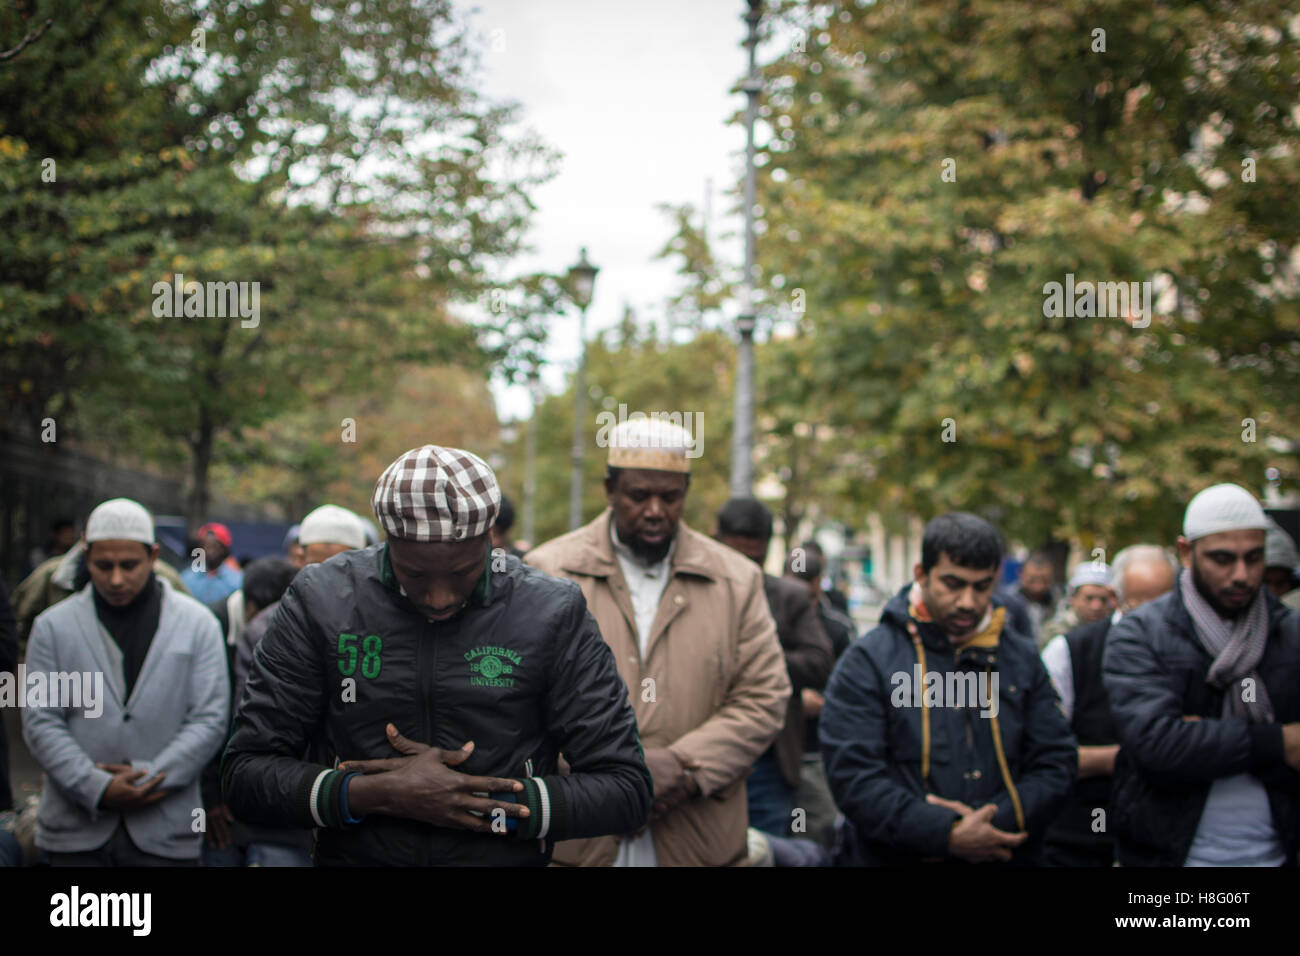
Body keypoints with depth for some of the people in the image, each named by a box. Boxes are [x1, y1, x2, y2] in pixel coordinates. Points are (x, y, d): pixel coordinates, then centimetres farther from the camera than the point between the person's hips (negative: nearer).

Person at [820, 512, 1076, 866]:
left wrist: (998, 823, -14)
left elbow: (1056, 763, 3)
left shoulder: (1022, 659, 6)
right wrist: (948, 835, -23)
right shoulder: (868, 661, -7)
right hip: (895, 858, -3)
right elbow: (853, 776, -15)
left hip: (1001, 856, 3)